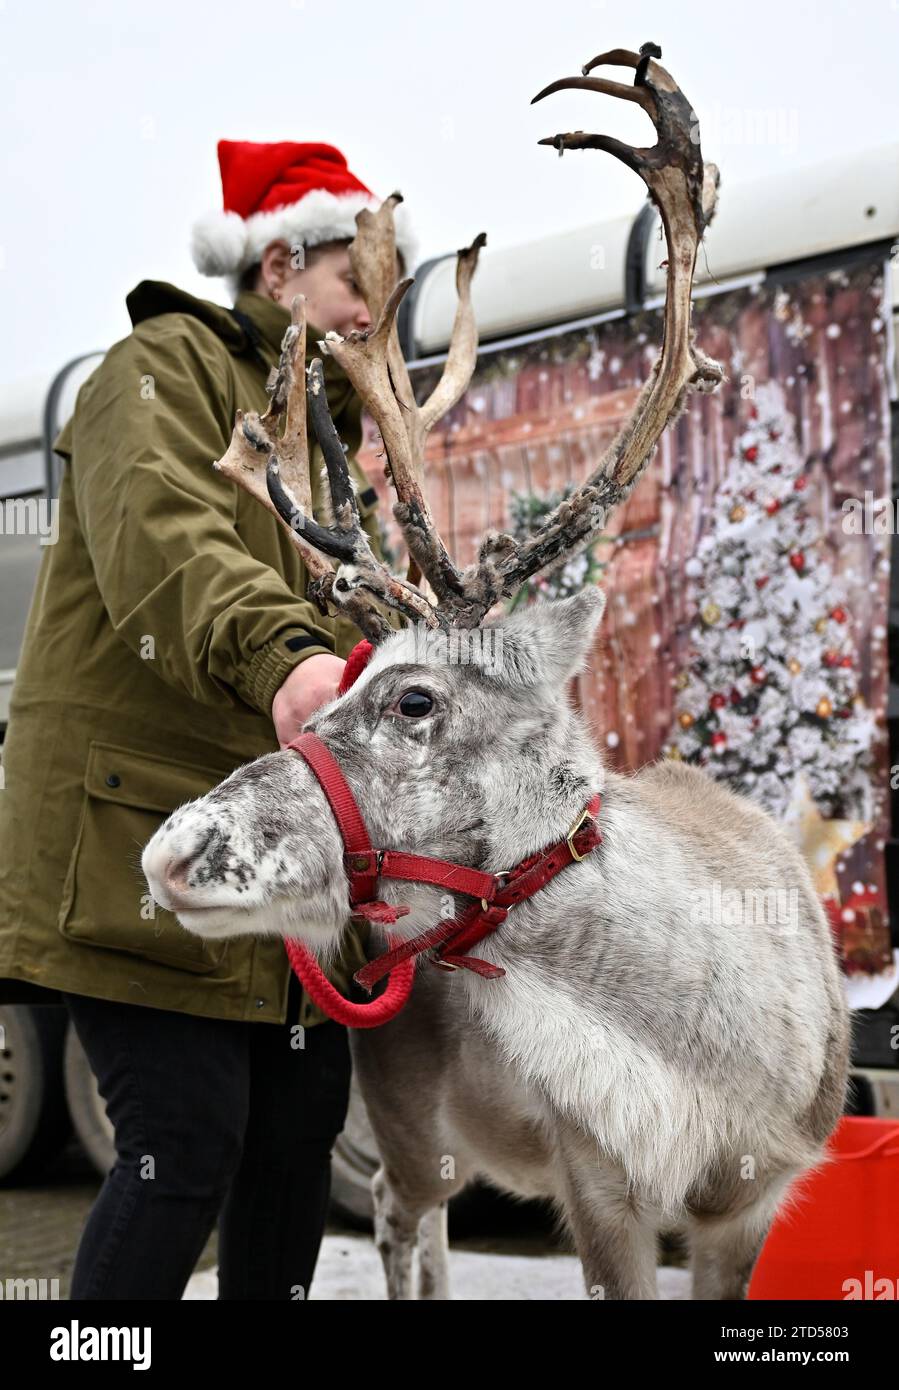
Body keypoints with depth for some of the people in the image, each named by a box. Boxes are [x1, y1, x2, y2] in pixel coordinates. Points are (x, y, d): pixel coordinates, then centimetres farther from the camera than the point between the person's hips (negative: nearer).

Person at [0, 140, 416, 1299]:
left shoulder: (329, 437, 26)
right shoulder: (169, 369, -4)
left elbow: (372, 621, 20)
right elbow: (163, 540, -25)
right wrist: (282, 654, -43)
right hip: (137, 835, -9)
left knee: (302, 1116, 12)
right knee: (188, 1139, -12)